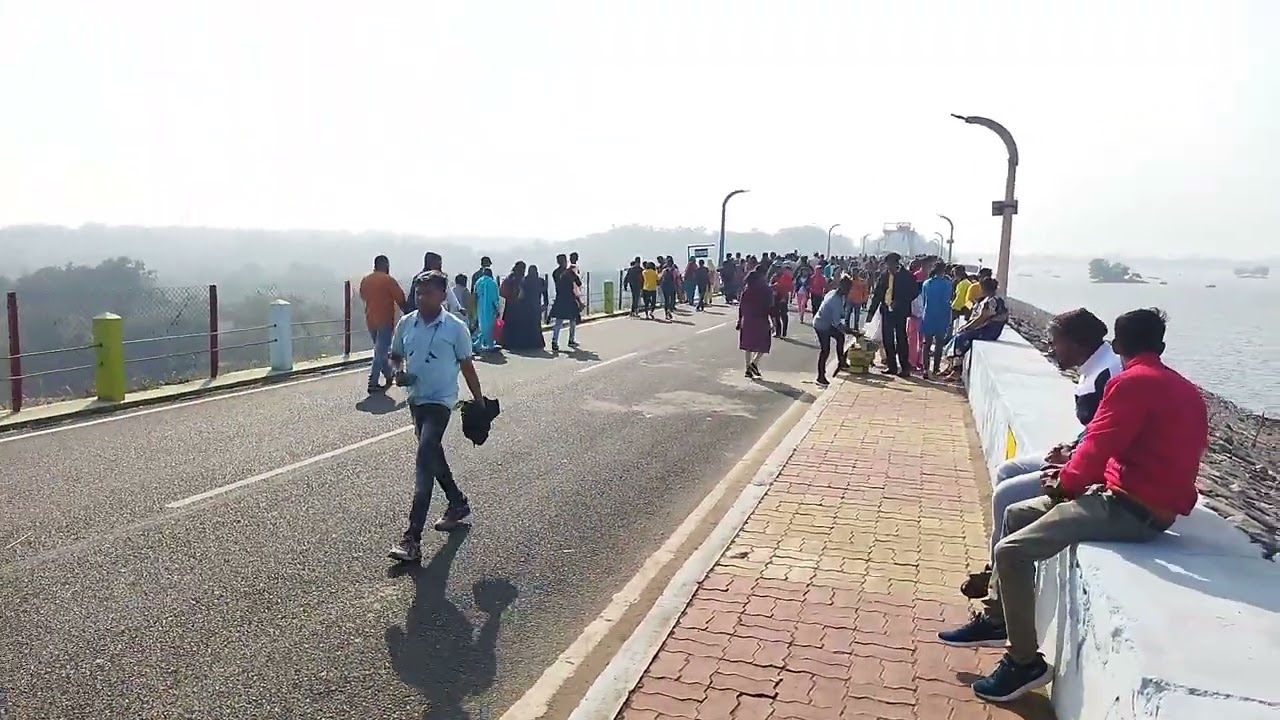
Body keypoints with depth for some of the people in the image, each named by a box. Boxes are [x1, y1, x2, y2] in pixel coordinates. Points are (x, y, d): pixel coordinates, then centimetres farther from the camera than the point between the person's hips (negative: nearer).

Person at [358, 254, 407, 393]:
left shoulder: (365, 280, 7)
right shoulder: (388, 280, -11)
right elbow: (400, 299, -10)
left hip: (370, 320, 7)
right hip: (385, 320, -7)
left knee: (380, 350, 20)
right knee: (381, 352, -4)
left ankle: (388, 376, 30)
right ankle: (373, 383, -8)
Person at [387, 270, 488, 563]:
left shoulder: (456, 328, -9)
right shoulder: (405, 324, 2)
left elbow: (467, 366, -1)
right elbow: (395, 355, 16)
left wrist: (479, 402, 2)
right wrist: (399, 371, -7)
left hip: (440, 401, -6)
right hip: (416, 398, 6)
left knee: (424, 461, -16)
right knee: (433, 455, 20)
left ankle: (412, 538, -17)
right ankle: (458, 504, 43)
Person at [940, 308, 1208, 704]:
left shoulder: (1132, 382, -15)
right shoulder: (1182, 388, 15)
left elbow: (1097, 448, -19)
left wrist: (1065, 482, 2)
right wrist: (1073, 472, 10)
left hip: (1131, 510, -10)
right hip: (1148, 502, 10)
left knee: (1011, 551, -17)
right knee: (1016, 515, 16)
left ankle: (1026, 662, -6)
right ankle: (996, 619, 21)